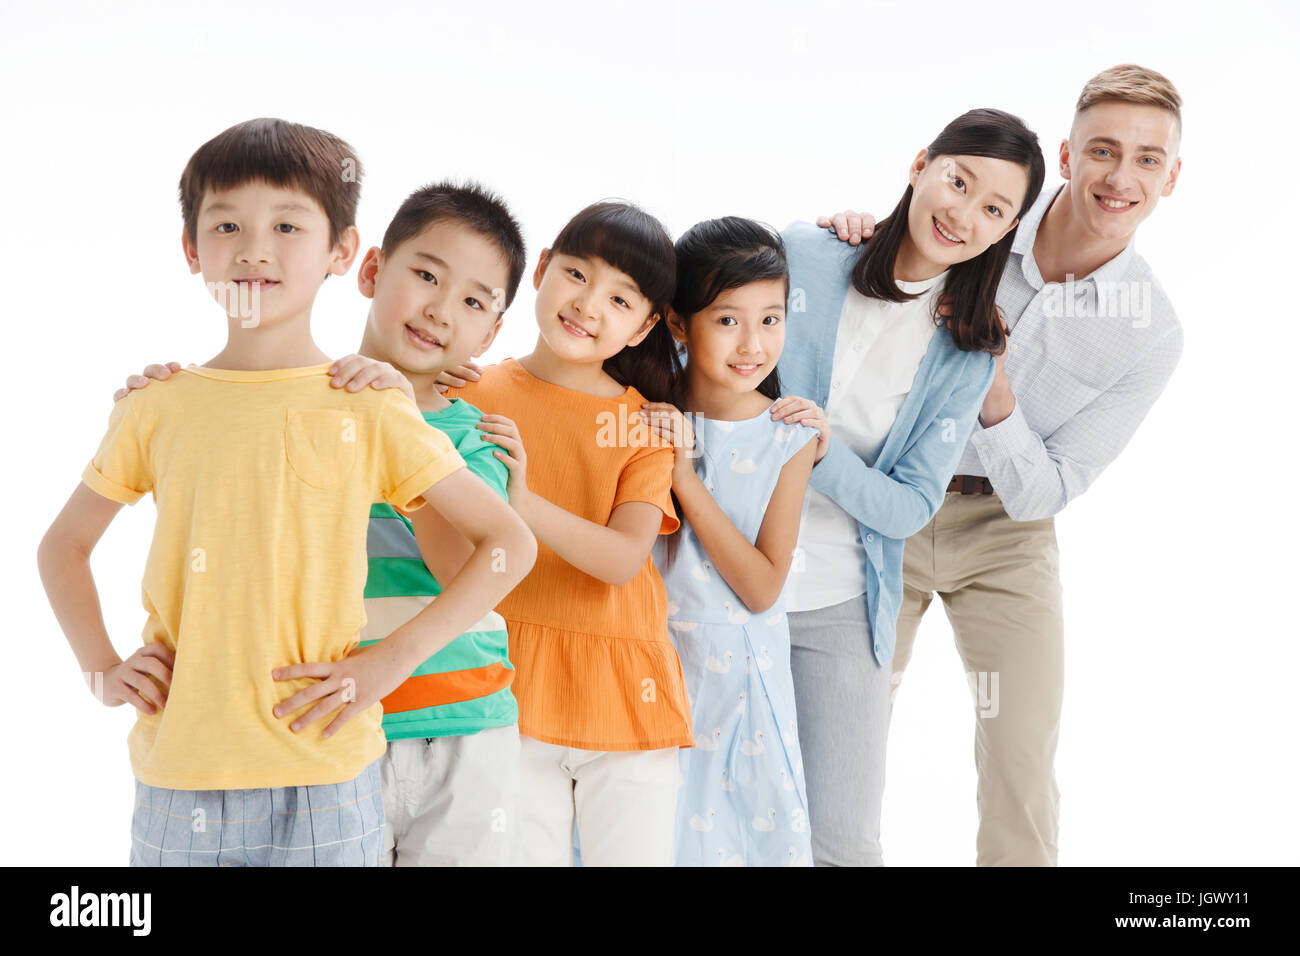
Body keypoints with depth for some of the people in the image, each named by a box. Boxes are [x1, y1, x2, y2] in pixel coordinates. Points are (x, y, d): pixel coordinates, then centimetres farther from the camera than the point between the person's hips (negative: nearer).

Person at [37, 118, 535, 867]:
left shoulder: (370, 412, -3)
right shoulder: (157, 410, 4)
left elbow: (511, 542, -1)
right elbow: (63, 545, 19)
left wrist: (393, 660, -8)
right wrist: (101, 669, 5)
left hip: (324, 781, -2)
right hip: (178, 778, 2)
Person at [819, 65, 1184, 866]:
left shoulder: (1151, 333, -14)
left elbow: (1040, 493, -13)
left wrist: (995, 394, -31)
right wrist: (856, 232, -21)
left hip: (1005, 529, 0)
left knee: (1023, 769, -2)